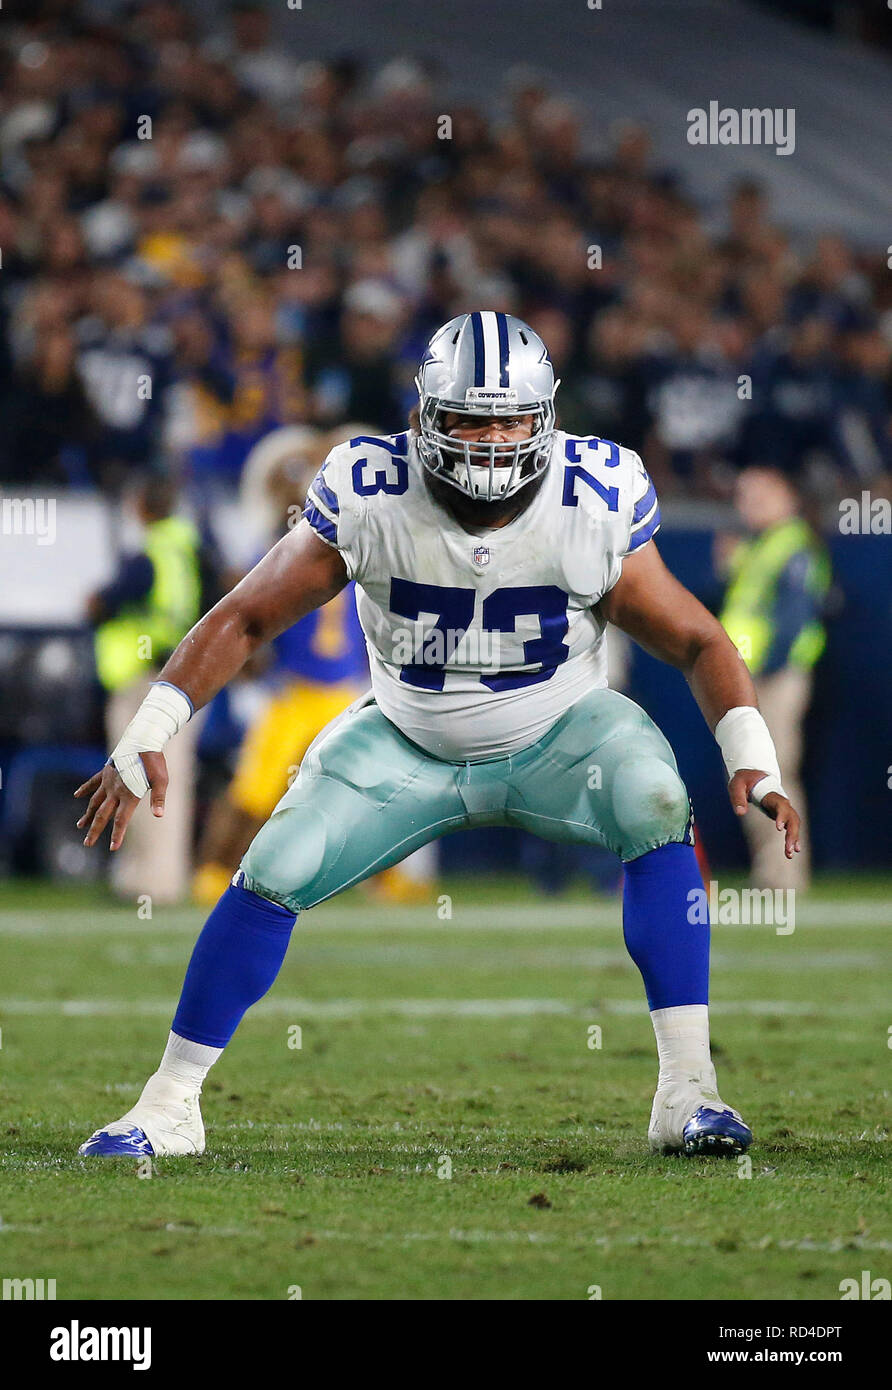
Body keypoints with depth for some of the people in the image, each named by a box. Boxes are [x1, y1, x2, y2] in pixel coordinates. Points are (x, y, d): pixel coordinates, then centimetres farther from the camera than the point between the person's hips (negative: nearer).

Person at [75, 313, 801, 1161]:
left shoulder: (595, 504, -21)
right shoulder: (370, 495, -21)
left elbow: (697, 643, -9)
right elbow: (245, 620, -12)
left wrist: (752, 760, -23)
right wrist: (147, 736, -21)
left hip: (557, 735, -1)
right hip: (410, 743, 1)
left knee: (657, 807, -30)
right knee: (274, 874, -13)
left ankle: (687, 1091, -26)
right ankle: (169, 1106, 3)